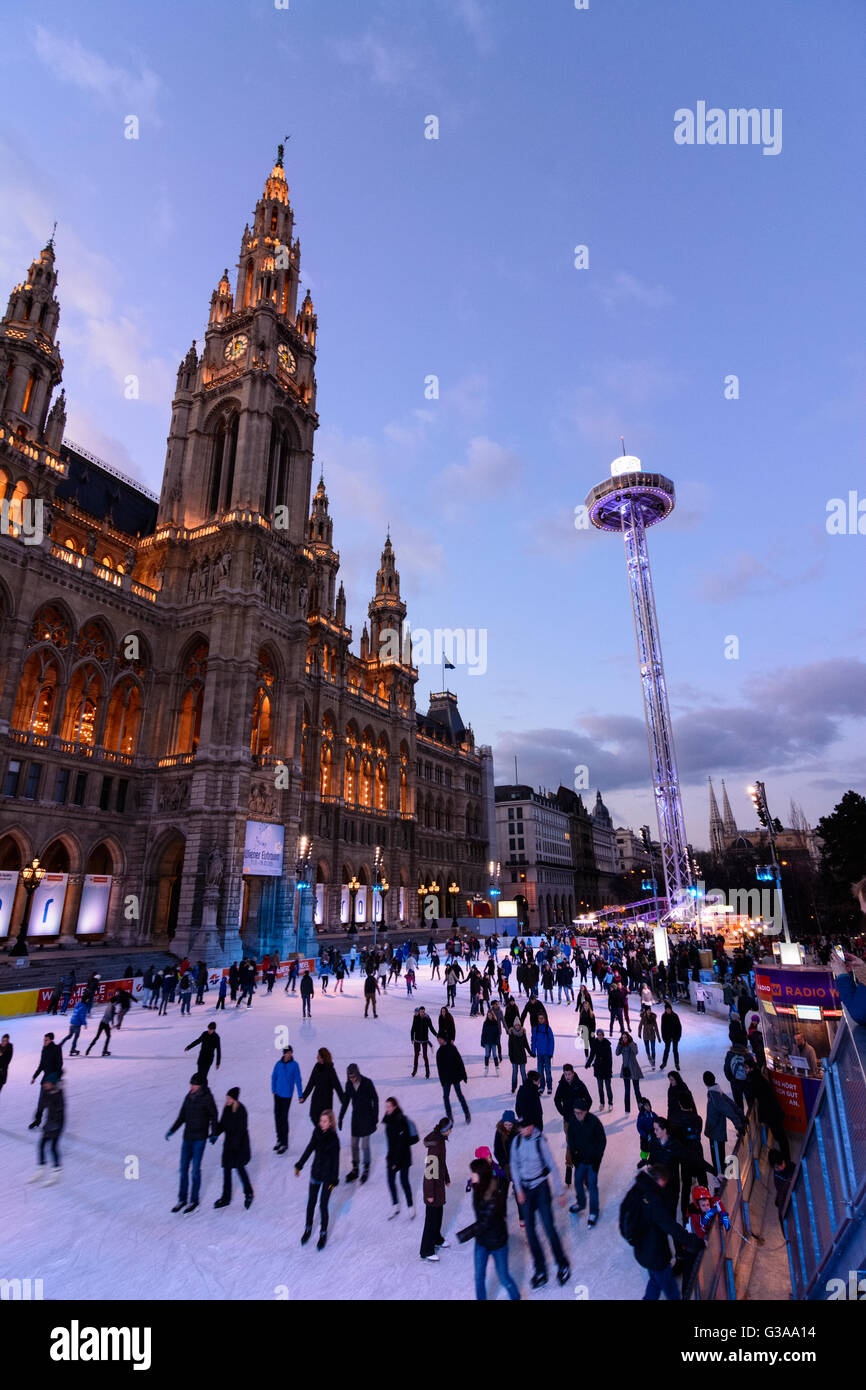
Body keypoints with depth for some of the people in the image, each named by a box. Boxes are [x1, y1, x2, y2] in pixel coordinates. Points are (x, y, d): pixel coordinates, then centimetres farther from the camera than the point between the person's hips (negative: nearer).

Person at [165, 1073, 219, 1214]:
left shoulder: (207, 1098, -14)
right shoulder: (188, 1097, 2)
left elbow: (214, 1117, -8)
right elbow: (182, 1116, 13)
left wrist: (214, 1133, -14)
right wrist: (172, 1130, 7)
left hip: (200, 1139, -5)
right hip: (187, 1137, 5)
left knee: (195, 1170, 2)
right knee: (183, 1169, 12)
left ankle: (194, 1201, 19)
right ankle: (182, 1199, 28)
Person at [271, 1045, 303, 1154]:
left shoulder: (294, 1065, -11)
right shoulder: (278, 1064, -5)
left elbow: (298, 1080, -7)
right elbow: (273, 1077, 7)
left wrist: (300, 1095, -7)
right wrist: (273, 1090, 1)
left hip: (287, 1095, -3)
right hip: (277, 1094, 3)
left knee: (284, 1118, 0)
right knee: (277, 1116, 12)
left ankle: (284, 1144, 14)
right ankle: (279, 1139, 31)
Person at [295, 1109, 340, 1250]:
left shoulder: (334, 1139, -22)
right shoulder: (317, 1132, -9)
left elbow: (335, 1160, -15)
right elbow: (309, 1148, 4)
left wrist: (334, 1180, -12)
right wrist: (299, 1165, 9)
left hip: (328, 1176, -4)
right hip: (316, 1173, 4)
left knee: (323, 1205, 4)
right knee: (311, 1203, 15)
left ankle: (323, 1233, 26)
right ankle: (308, 1229, 37)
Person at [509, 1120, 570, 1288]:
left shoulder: (540, 1142, -18)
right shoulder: (517, 1141, -8)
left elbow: (552, 1167, -10)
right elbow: (514, 1165, 1)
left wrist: (560, 1191, -6)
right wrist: (518, 1190, -1)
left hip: (541, 1187, -4)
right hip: (525, 1189, 4)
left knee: (548, 1226, -5)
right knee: (529, 1228, 4)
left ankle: (562, 1265, 15)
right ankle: (540, 1270, 17)